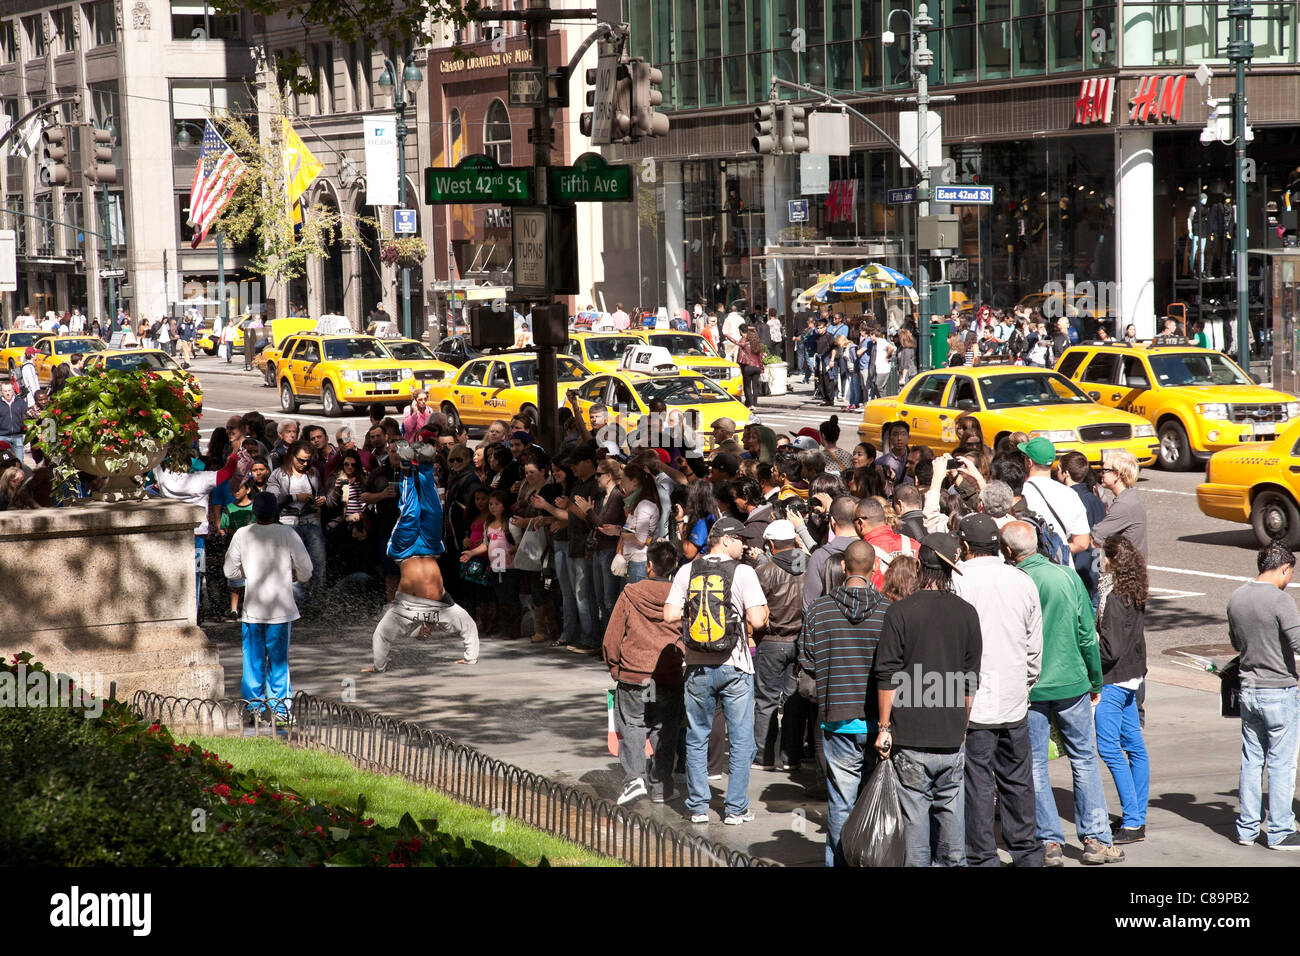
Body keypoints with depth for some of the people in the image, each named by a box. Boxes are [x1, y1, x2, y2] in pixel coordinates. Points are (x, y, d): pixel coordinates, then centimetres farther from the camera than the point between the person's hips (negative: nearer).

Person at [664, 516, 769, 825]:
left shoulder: (688, 571, 0)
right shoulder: (742, 572, -9)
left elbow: (670, 614, -3)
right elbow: (757, 621, -16)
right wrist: (764, 610, 5)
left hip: (698, 666, 3)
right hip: (734, 666, -3)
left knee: (696, 738, 13)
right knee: (741, 740, 7)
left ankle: (698, 807, 14)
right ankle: (736, 809, 8)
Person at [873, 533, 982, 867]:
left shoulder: (901, 611, -7)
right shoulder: (967, 613, 5)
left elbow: (887, 676, -7)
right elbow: (971, 680, 11)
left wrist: (884, 727, -1)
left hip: (911, 738, -3)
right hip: (953, 737, 3)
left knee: (915, 811, 0)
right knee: (951, 809, 10)